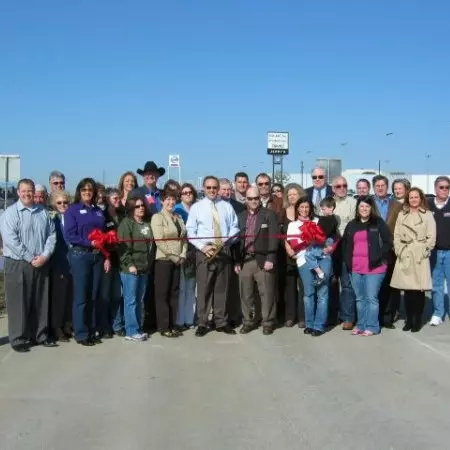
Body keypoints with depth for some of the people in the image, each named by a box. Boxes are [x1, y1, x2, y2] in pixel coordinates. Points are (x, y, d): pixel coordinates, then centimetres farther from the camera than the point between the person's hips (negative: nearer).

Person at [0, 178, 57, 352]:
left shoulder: (43, 212, 10)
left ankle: (41, 335, 21)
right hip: (17, 264, -4)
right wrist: (31, 259, -15)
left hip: (41, 264, 4)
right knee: (18, 303, 1)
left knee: (41, 301, 10)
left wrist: (45, 256, -9)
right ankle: (18, 338, 9)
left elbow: (51, 235, 6)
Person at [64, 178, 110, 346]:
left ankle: (92, 332, 17)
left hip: (98, 256, 5)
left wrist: (107, 257, 4)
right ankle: (81, 333, 6)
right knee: (81, 296, -2)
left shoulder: (98, 211, 14)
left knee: (94, 296, 8)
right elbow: (69, 236, -10)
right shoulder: (72, 210, -1)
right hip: (80, 255, -5)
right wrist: (89, 243, -18)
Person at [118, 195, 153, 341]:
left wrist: (149, 264, 13)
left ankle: (138, 329, 17)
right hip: (130, 268, -7)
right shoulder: (126, 223, -6)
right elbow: (124, 246, -13)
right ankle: (131, 331, -1)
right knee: (131, 300, -4)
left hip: (144, 268, 7)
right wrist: (129, 264, -17)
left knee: (140, 300, 11)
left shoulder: (147, 223, 15)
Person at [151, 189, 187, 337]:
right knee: (162, 293, 0)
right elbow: (159, 241, -15)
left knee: (174, 293, 9)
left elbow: (183, 238, 12)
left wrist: (182, 255, -2)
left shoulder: (178, 217, 13)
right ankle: (163, 327, 5)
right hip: (163, 259, -6)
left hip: (177, 260, 6)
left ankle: (172, 325, 17)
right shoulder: (157, 217, -7)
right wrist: (174, 257, -14)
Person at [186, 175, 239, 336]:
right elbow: (190, 231, -1)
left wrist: (227, 241, -11)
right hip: (204, 251, -2)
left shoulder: (227, 206, 11)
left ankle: (221, 322, 17)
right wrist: (203, 246, -13)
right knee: (203, 288, -2)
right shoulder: (196, 207, 4)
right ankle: (202, 324, 6)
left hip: (224, 251, 2)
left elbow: (234, 227, 8)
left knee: (222, 288, 8)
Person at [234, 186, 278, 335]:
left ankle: (268, 322, 11)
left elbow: (273, 238, -6)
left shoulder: (269, 215, 0)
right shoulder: (241, 216, 12)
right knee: (246, 294, 8)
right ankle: (248, 321, 19)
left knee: (266, 294, 0)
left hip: (263, 260, -4)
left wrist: (270, 259, -13)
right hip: (245, 260, 4)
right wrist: (237, 261, 7)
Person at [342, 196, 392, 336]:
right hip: (355, 268, 5)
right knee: (360, 298, 12)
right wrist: (348, 261, 9)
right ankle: (361, 325, 21)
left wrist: (377, 258, -12)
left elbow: (388, 242, -4)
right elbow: (345, 244, 22)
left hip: (373, 267, -5)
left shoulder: (378, 223, 0)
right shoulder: (352, 225, 15)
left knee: (371, 298, -4)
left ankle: (372, 327, 4)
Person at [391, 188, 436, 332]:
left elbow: (431, 237, 0)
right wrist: (399, 250, -1)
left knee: (419, 290, -3)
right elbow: (396, 235, 10)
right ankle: (409, 320, 13)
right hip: (404, 256, 2)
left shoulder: (428, 215, 4)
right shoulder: (402, 215, 13)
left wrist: (423, 252, -8)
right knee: (407, 290, 2)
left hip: (420, 256, -2)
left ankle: (418, 321, 8)